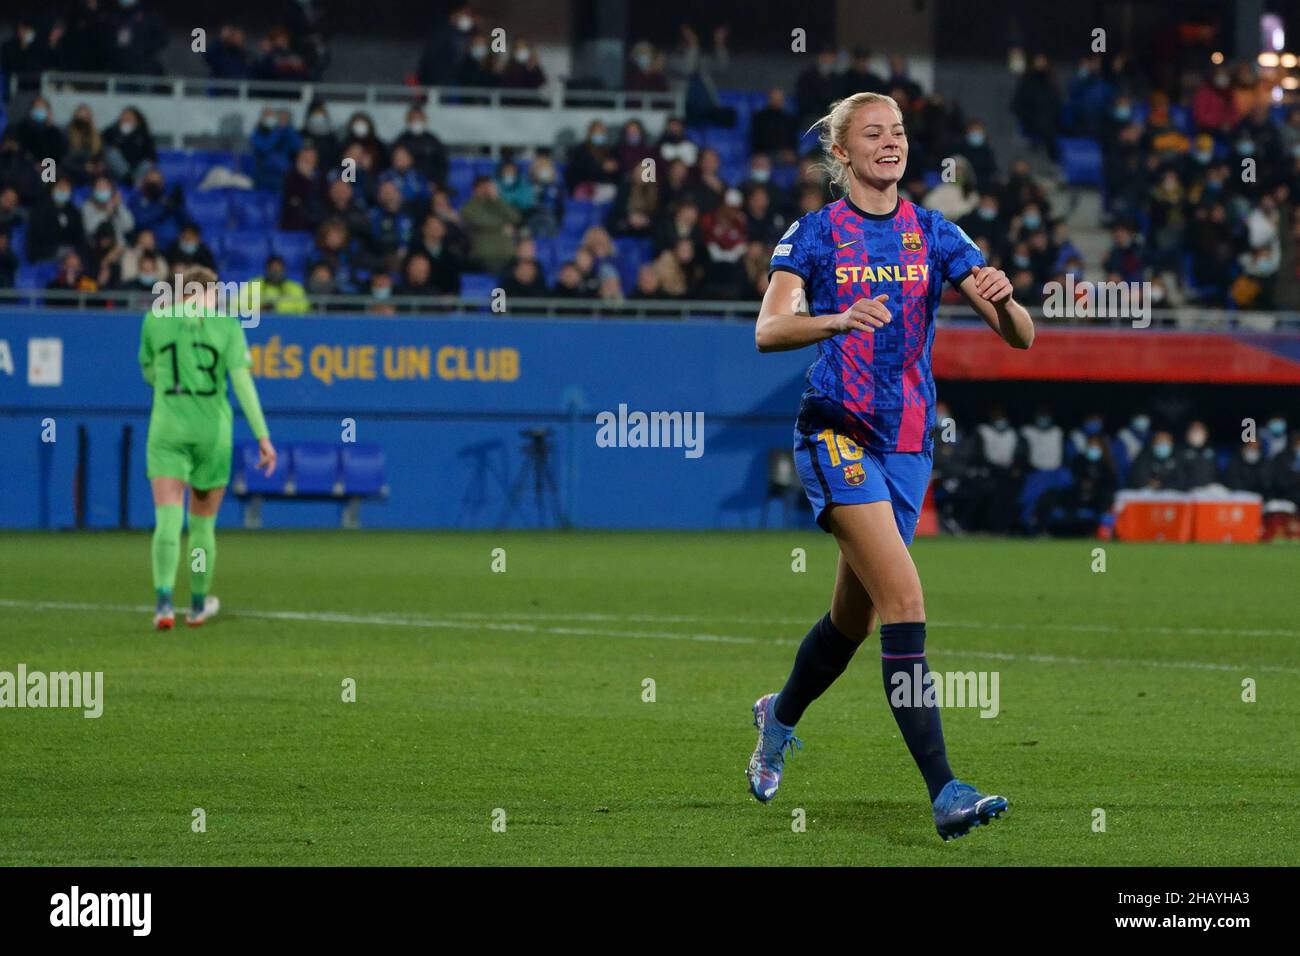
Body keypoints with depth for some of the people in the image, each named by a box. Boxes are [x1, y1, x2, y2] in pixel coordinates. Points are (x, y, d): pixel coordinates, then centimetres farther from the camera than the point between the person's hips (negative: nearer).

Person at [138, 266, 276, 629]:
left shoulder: (155, 319, 4)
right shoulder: (226, 325, -1)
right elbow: (242, 380, -7)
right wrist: (263, 436, -8)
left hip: (167, 431, 0)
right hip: (213, 431, 0)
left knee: (167, 522, -7)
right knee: (203, 523, 15)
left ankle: (164, 601, -26)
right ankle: (198, 605, 29)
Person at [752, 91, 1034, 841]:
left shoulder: (935, 235, 7)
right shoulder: (814, 235, -2)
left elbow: (1021, 336, 0)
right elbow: (768, 331, -16)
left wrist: (1002, 300, -23)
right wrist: (838, 320, -35)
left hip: (909, 441, 5)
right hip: (837, 434, -5)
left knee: (855, 617, 16)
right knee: (905, 597, -20)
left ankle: (781, 717, 48)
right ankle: (944, 791, -25)